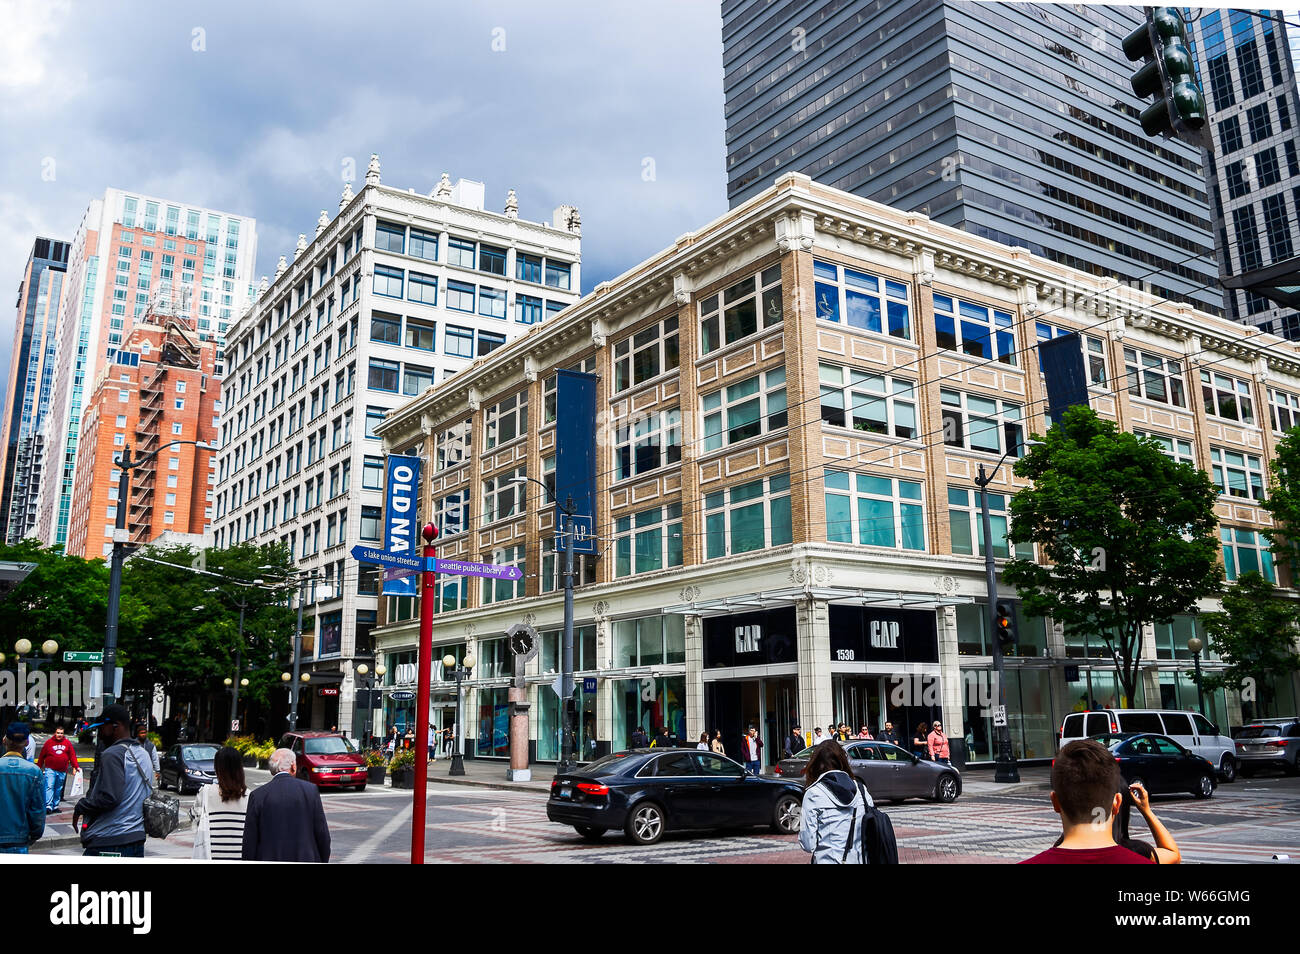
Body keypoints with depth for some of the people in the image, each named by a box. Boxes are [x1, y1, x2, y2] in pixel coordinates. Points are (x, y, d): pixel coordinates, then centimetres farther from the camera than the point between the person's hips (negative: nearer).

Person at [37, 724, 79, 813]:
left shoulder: (67, 743, 7)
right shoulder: (49, 742, 1)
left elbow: (72, 755, 8)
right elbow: (42, 756, 7)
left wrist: (76, 767, 2)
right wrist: (38, 768, 7)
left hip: (62, 771, 3)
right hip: (50, 770, -3)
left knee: (58, 789, 9)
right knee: (49, 787, -15)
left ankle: (55, 806, 18)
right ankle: (48, 806, -18)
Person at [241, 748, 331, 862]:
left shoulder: (258, 796, -2)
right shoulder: (311, 790, -2)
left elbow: (250, 841, -1)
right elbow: (323, 835, 1)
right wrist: (323, 861, 12)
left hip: (269, 859, 0)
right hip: (305, 858, 0)